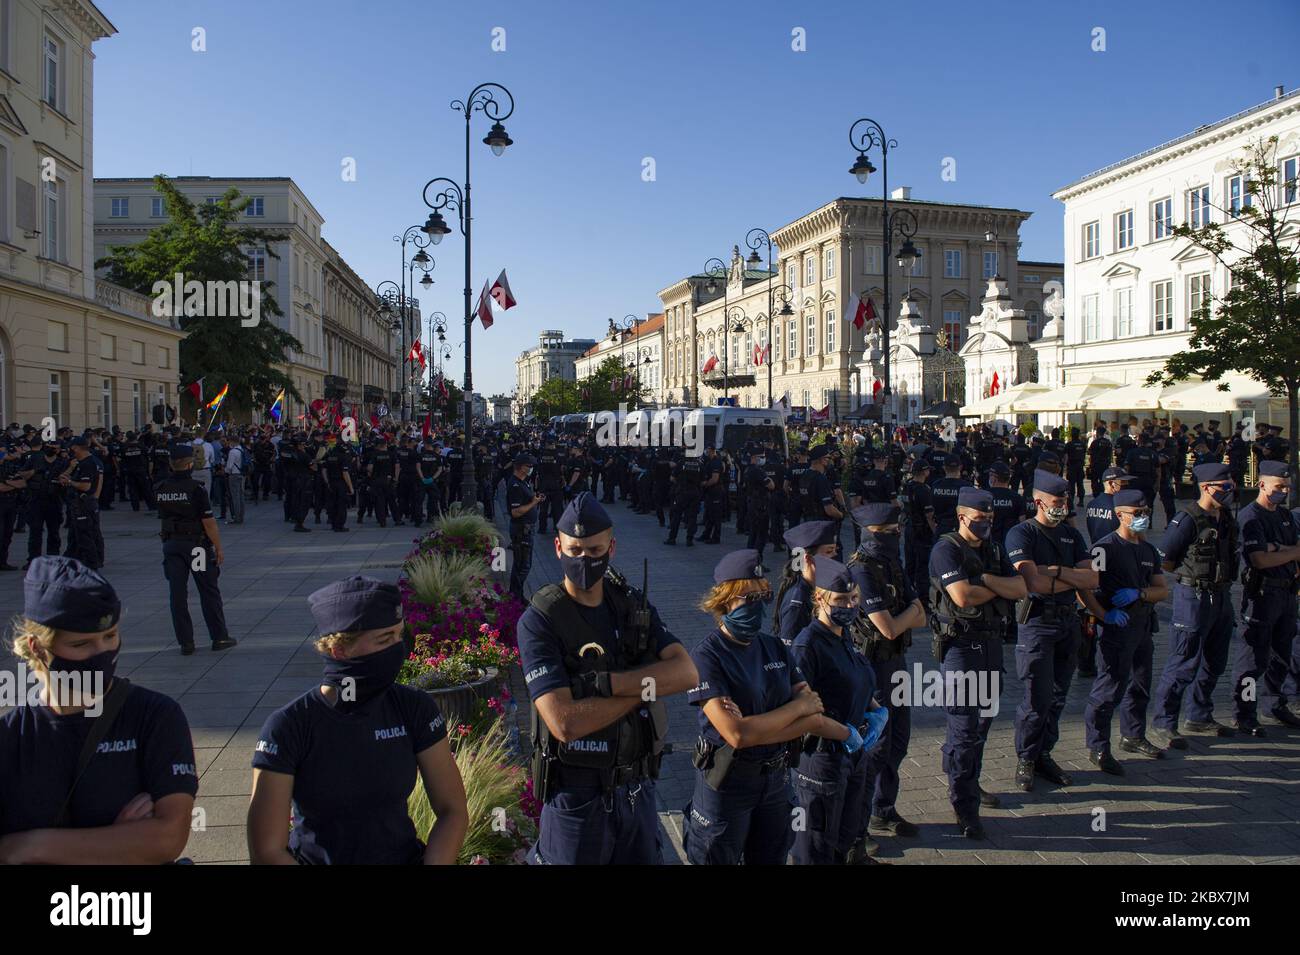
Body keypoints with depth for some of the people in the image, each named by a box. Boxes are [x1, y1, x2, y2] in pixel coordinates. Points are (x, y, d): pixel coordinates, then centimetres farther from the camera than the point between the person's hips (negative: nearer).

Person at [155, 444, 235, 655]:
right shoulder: (195, 488, -16)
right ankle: (220, 637, 12)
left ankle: (185, 642, 9)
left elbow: (163, 516, 10)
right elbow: (208, 522, -15)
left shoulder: (160, 489, 0)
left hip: (171, 544, 4)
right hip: (196, 544, -4)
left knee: (177, 594, 7)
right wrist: (218, 548, -8)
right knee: (209, 592, 6)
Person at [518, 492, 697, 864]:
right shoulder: (539, 621, -14)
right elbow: (565, 722, -24)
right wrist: (647, 684, -16)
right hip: (577, 796, -4)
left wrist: (606, 682, -24)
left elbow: (686, 673, -12)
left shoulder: (634, 605, 2)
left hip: (638, 789, 5)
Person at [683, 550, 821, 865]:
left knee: (771, 859, 21)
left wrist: (756, 730, -20)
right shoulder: (707, 657, -18)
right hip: (726, 784, -5)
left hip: (776, 780, 6)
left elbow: (816, 718, -4)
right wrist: (797, 706, -15)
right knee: (719, 859, 13)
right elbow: (735, 733, -26)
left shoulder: (776, 649, 1)